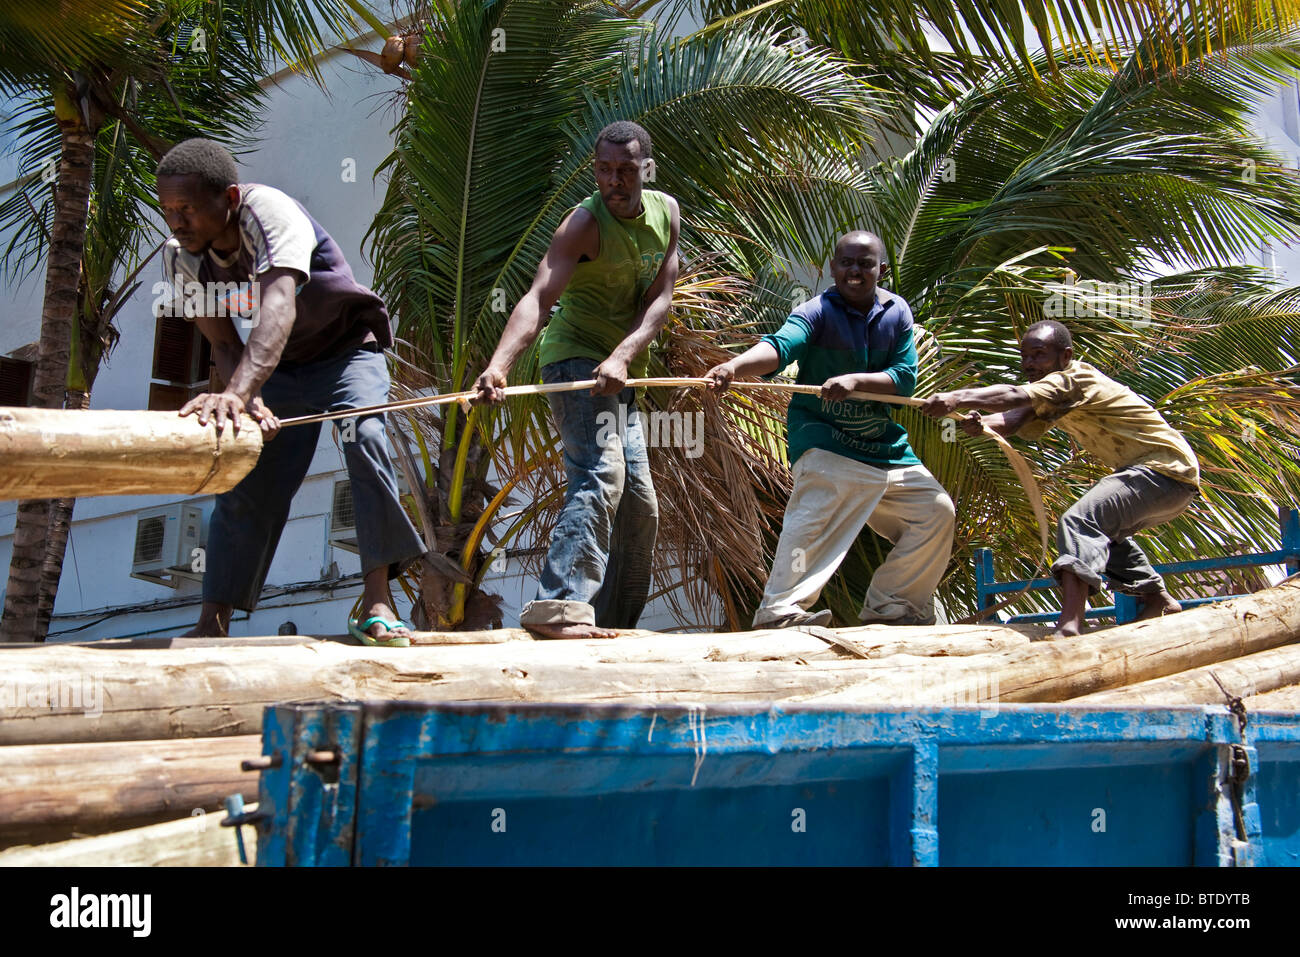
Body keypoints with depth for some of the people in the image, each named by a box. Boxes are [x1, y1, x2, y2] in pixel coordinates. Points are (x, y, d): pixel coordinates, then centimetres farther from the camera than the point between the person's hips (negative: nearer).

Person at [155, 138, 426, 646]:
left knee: (364, 438, -29)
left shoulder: (268, 210, -32)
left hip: (346, 350, -5)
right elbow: (224, 344, -14)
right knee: (244, 478, -3)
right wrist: (248, 401, -37)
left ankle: (376, 603, -30)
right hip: (277, 368, 5)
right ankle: (213, 620, 6)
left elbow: (279, 306, -48)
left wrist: (237, 392, -62)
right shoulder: (182, 255, -14)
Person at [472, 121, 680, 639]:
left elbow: (660, 298, -6)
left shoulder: (666, 211, 1)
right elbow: (538, 298, -31)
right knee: (601, 473, -28)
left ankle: (616, 624, 18)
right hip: (576, 358, -8)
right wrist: (499, 364, -48)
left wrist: (623, 356, -24)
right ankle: (558, 607, -39)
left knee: (639, 504, 8)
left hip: (619, 371, 8)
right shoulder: (585, 223, -18)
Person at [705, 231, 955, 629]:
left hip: (883, 443, 7)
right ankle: (780, 611, -36)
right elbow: (780, 345, -33)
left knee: (936, 509, 9)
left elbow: (905, 376, -8)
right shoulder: (817, 312, -14)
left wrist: (856, 380, -27)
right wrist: (733, 366, -54)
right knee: (818, 510, -30)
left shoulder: (897, 313, 1)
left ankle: (889, 606, 21)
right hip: (824, 438, -6)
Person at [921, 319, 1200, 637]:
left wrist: (958, 398, -47)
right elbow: (1016, 418, -6)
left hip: (1164, 470, -11)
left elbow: (1017, 397, -33)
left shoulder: (1073, 379, -16)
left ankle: (1068, 629, -42)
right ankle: (1158, 601, 38)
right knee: (1104, 530, 31)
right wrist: (981, 424, -28)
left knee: (1080, 521, -28)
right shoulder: (1053, 400, 13)